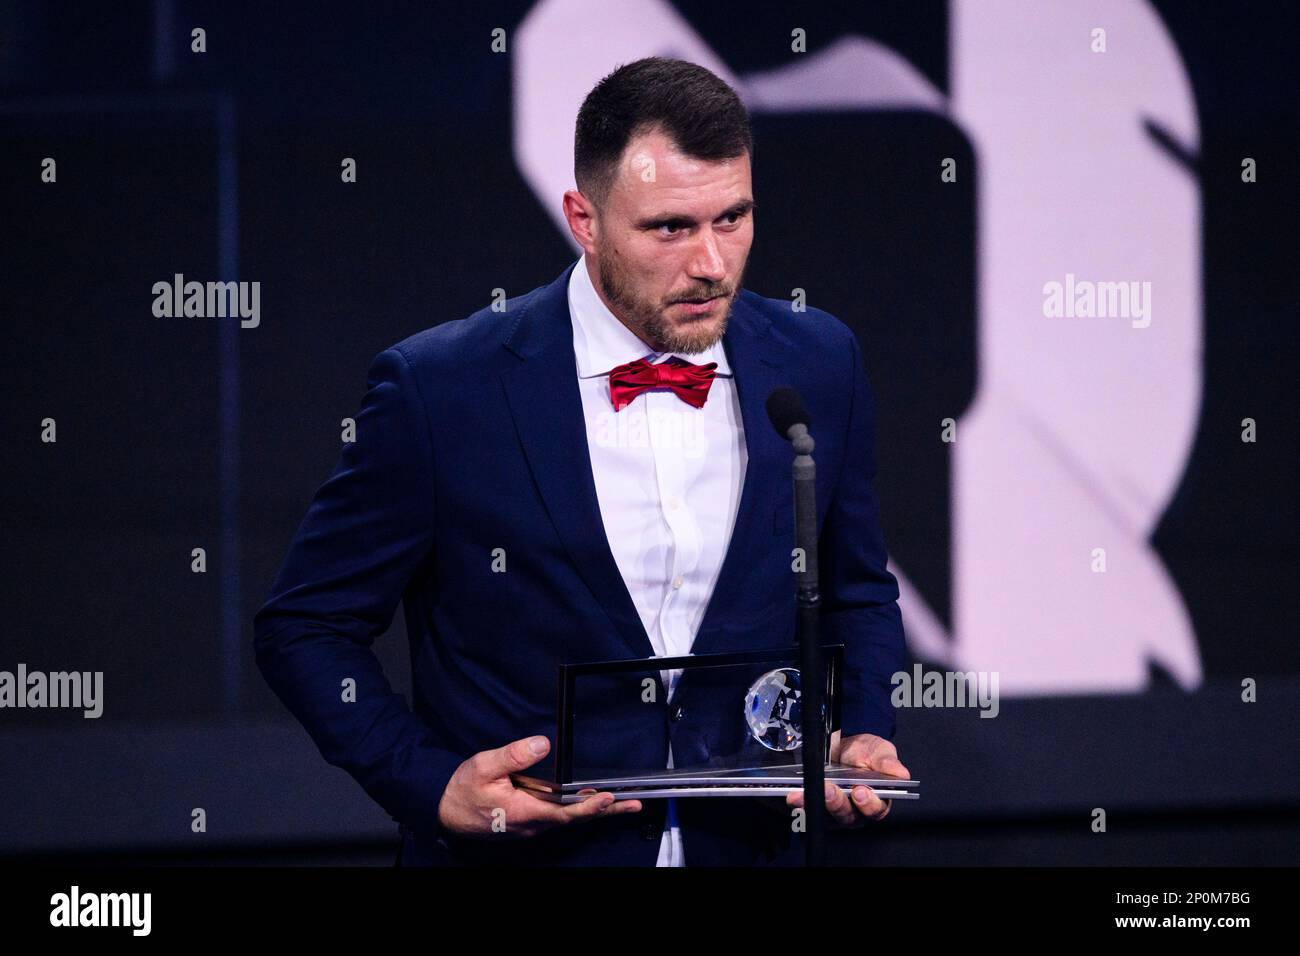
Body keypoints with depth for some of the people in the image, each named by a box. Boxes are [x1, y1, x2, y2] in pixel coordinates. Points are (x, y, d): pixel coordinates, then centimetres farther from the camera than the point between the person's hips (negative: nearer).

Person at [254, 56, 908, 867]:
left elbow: (858, 598, 14)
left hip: (748, 847, 3)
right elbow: (306, 626, -5)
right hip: (518, 855, -3)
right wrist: (433, 786, -18)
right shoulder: (441, 390, -12)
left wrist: (864, 739, -5)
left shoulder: (818, 366, -1)